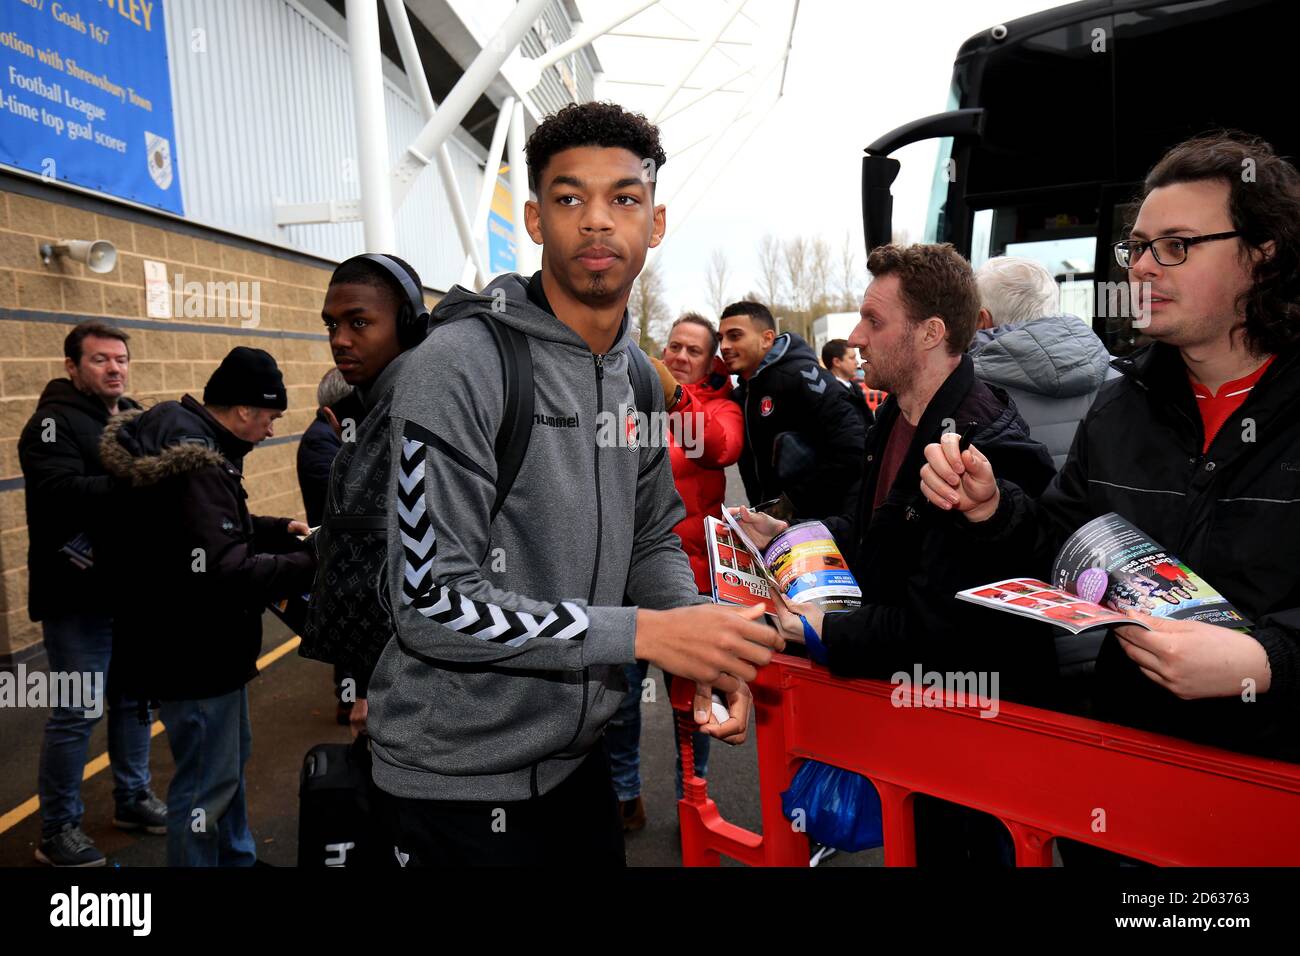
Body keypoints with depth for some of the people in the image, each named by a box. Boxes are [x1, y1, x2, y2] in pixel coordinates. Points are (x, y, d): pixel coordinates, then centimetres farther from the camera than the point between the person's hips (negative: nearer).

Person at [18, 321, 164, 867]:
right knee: (77, 713, 1)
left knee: (135, 698, 17)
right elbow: (63, 494, -27)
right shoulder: (54, 423, -11)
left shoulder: (136, 418, 12)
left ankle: (132, 798, 33)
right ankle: (58, 830, 17)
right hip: (80, 596, -7)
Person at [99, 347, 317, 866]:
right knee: (207, 783, 3)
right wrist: (311, 565, -25)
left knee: (231, 757, 26)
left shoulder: (187, 439, 6)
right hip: (193, 650, -11)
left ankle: (236, 857, 44)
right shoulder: (195, 464, -28)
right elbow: (225, 574, -33)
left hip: (204, 642, 11)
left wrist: (282, 530, 9)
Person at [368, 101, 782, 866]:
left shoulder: (639, 377, 4)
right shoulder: (462, 365, -20)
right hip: (460, 774, -6)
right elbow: (431, 603, -23)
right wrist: (641, 633, -26)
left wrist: (704, 642, -10)